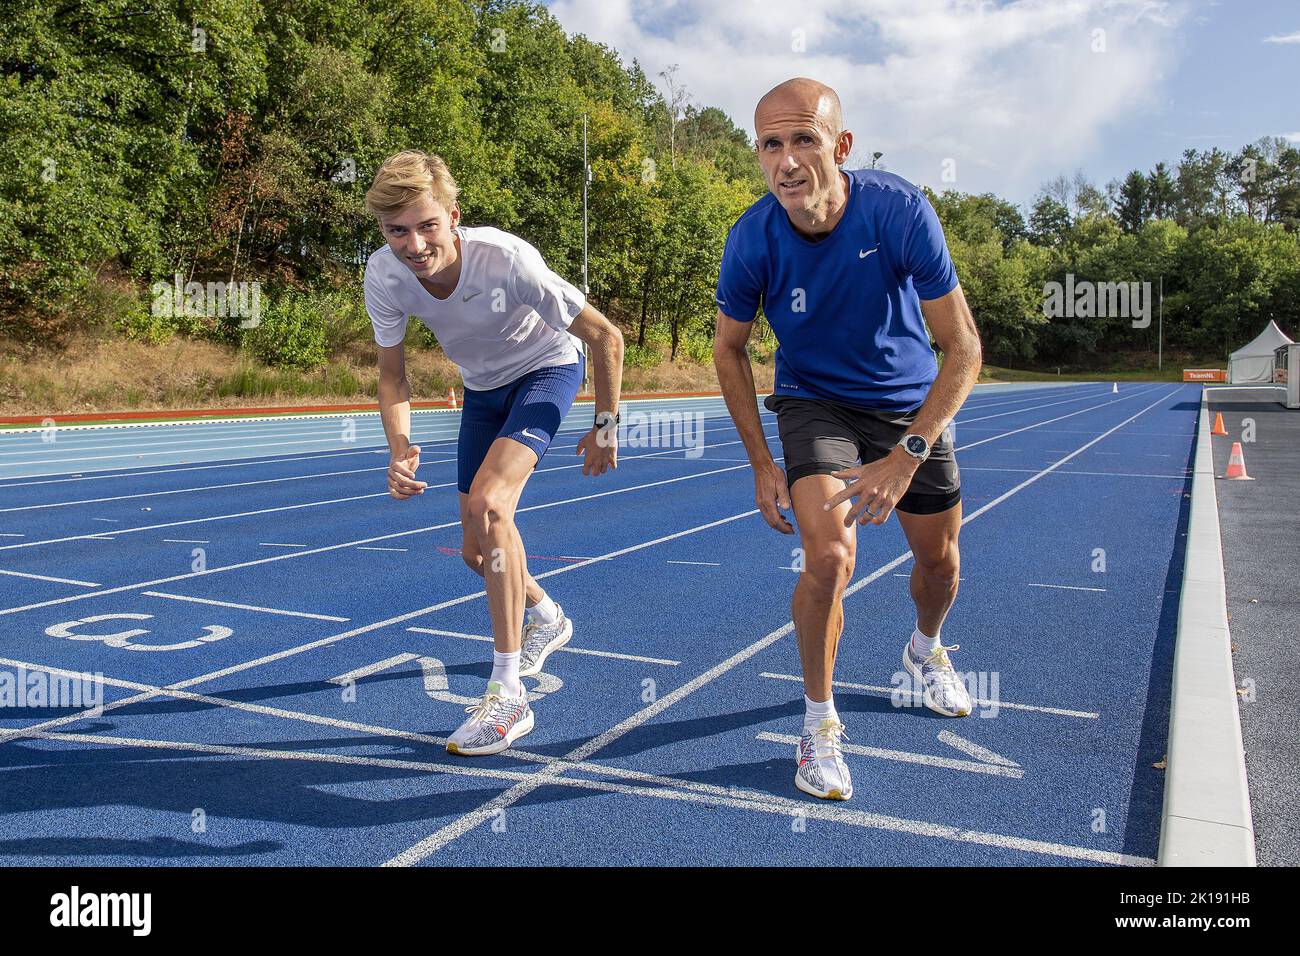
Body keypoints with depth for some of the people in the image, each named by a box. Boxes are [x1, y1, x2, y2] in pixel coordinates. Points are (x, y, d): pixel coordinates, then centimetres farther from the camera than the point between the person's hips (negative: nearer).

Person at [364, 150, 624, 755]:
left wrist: (605, 425, -16)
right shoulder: (383, 276, -23)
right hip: (482, 387, 5)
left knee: (487, 502, -30)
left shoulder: (507, 259, -36)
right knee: (477, 551, 7)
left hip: (548, 369, -5)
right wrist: (400, 448, -29)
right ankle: (547, 618, 42)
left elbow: (606, 337, -24)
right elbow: (392, 376, -10)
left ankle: (507, 695, -21)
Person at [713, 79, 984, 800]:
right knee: (828, 558, -23)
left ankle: (925, 651, 49)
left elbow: (963, 347, -22)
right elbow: (729, 349, -5)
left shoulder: (900, 211, -26)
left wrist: (906, 455, -30)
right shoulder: (752, 238, -22)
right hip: (814, 402, -1)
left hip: (911, 403, 1)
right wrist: (761, 463, -10)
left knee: (938, 561, 13)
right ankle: (818, 719, 1)